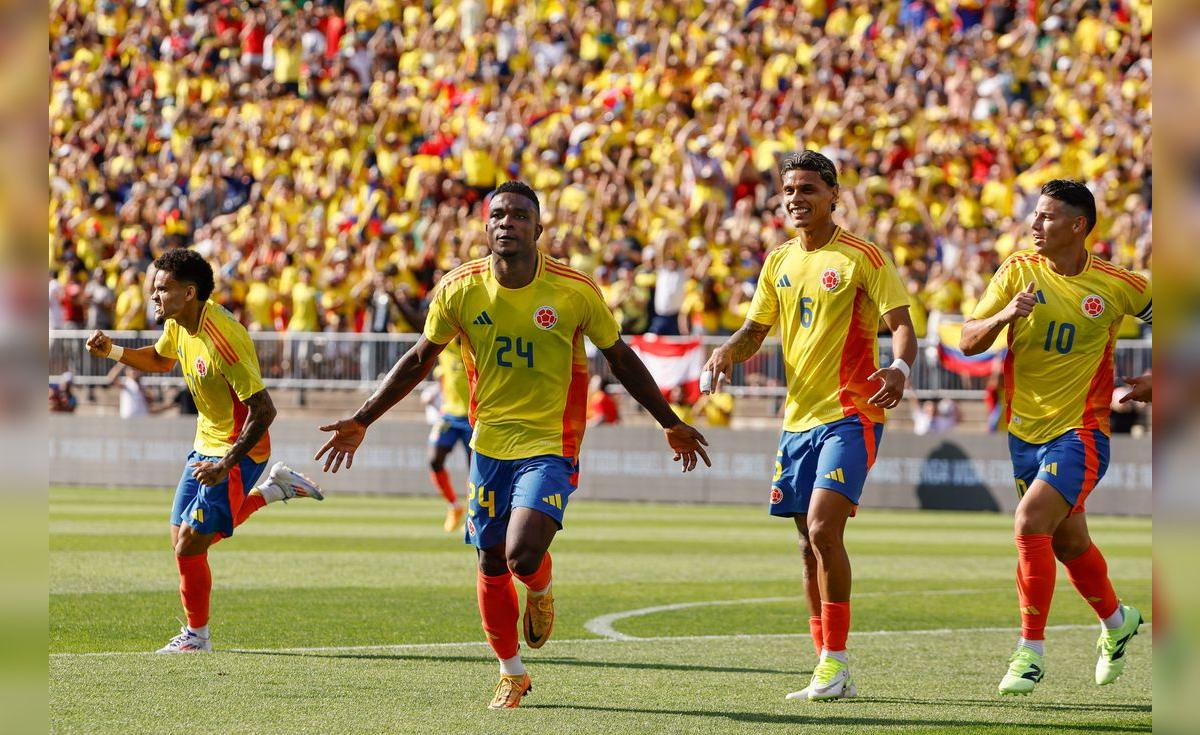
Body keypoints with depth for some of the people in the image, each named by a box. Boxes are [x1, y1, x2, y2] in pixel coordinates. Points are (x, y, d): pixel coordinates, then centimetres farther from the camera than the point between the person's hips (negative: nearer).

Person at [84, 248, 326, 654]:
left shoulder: (223, 340, -29)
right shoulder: (178, 325, -2)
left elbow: (263, 410, -28)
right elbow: (160, 359, 22)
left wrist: (225, 465, -28)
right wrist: (112, 351, 4)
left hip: (238, 451, -9)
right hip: (206, 442, 9)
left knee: (190, 546, -9)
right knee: (183, 538, 15)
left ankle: (196, 636, 11)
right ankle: (273, 487, 26)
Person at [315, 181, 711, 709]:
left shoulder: (575, 291, -11)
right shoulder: (458, 289, -6)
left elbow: (620, 358, 4)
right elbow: (420, 359, 8)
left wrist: (670, 424, 11)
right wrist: (361, 421, 8)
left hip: (550, 445, -3)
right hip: (489, 442, 3)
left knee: (522, 553, -21)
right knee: (491, 563, 7)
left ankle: (540, 592, 17)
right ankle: (511, 674, 28)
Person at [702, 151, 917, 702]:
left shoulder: (862, 258, -6)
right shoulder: (779, 262, 13)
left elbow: (901, 324, -10)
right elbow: (755, 330, 18)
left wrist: (900, 368, -31)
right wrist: (728, 351, -5)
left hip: (851, 414, -7)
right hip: (798, 417, 7)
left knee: (823, 529, -19)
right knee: (810, 545, 7)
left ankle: (835, 663, -12)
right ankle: (831, 672, 15)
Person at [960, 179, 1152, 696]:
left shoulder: (1117, 285, -8)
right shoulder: (1018, 270, -2)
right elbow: (969, 342, -5)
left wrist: (1153, 382, 2)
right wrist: (1005, 314, -24)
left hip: (1079, 432, -4)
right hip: (1024, 433, 4)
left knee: (1031, 523, -23)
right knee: (1068, 543, 17)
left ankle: (1031, 651, -13)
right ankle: (1116, 621, 44)